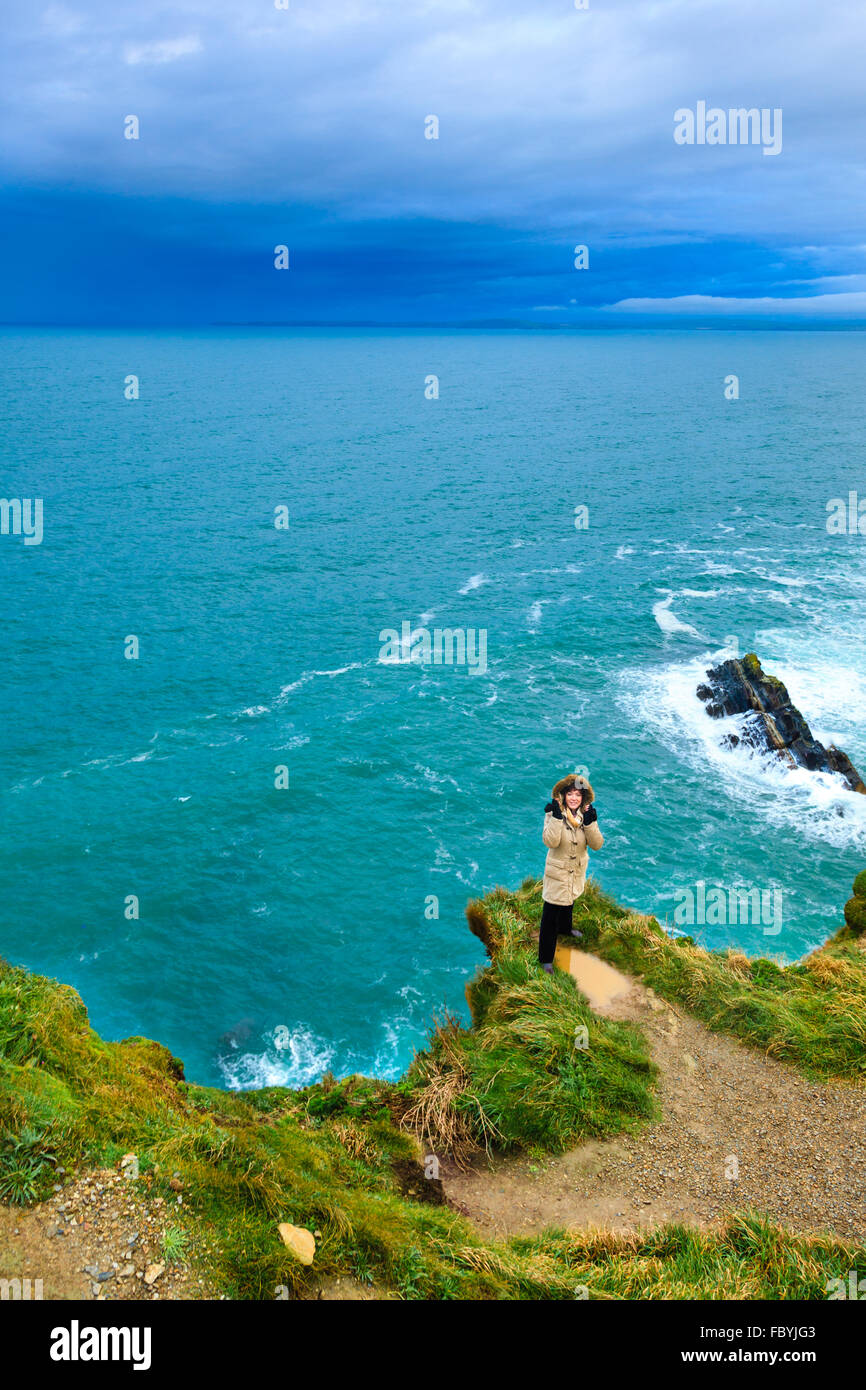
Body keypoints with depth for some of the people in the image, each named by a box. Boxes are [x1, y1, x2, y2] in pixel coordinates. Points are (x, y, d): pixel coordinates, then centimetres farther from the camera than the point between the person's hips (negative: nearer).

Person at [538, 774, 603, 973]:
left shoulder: (587, 815, -7)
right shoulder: (554, 815, -19)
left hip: (576, 872, 5)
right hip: (557, 873, -5)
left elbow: (597, 844, -14)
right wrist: (557, 817, -38)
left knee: (568, 903, 31)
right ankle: (545, 958, 9)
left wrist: (590, 823, -28)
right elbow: (550, 841, -32)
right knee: (550, 916, -1)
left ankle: (565, 929, 61)